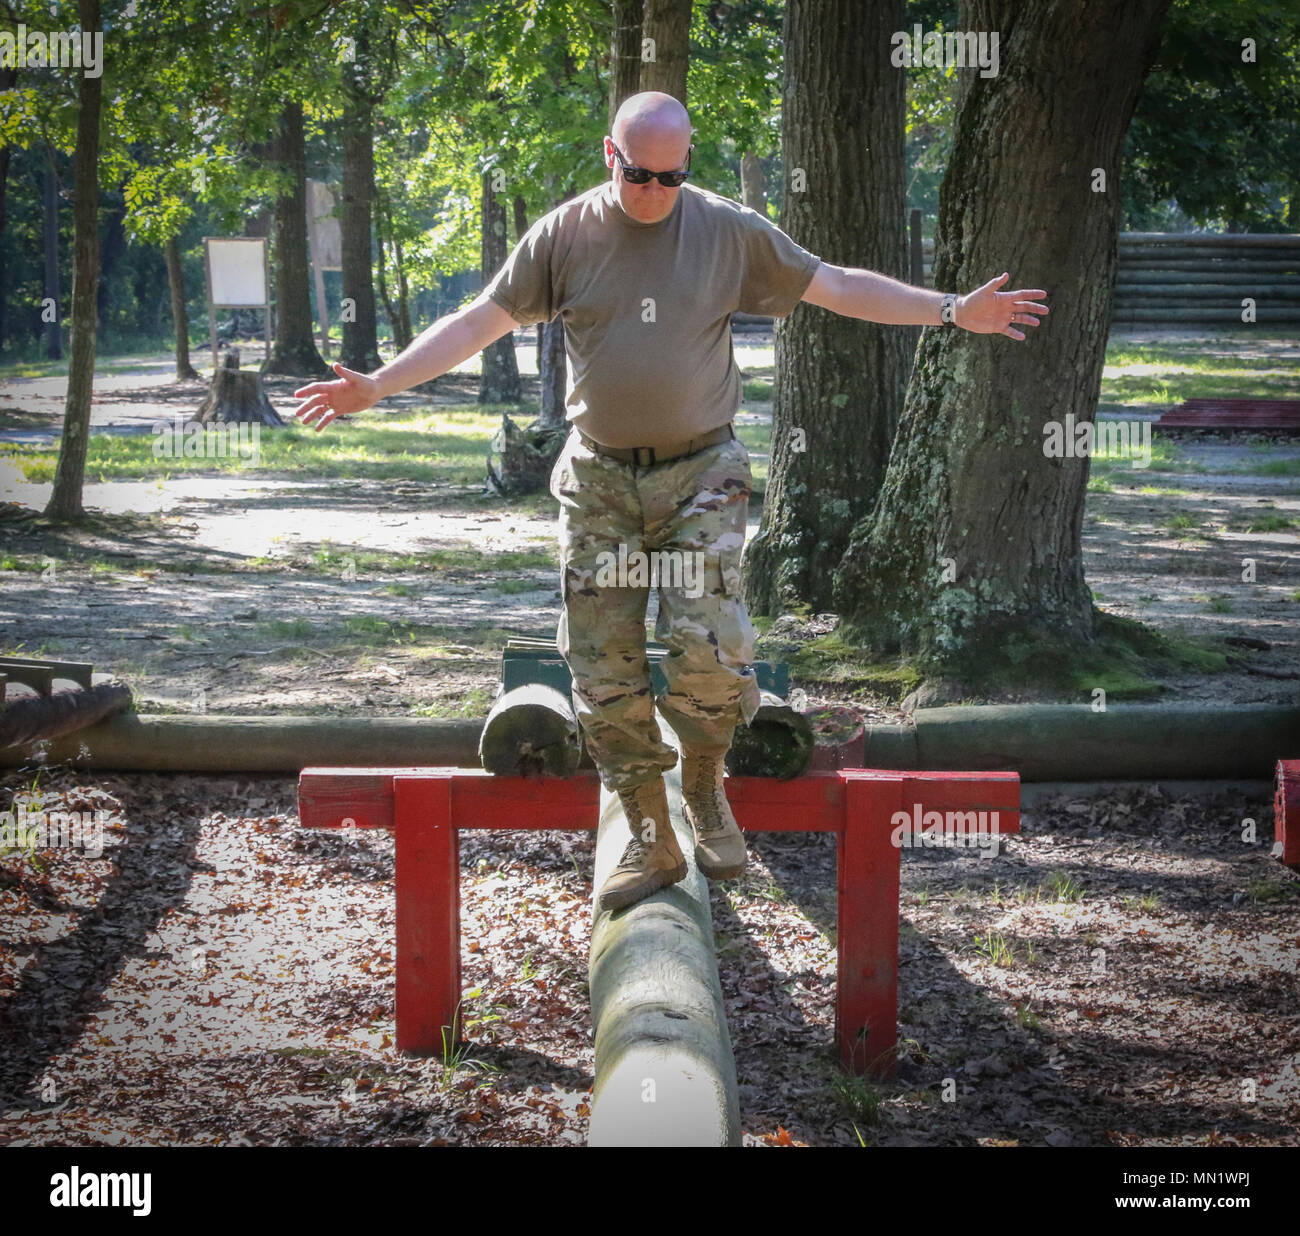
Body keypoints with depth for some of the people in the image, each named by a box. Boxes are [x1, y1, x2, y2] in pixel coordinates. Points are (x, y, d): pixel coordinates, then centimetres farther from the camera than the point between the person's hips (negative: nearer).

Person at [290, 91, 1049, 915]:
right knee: (604, 668, 0)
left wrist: (952, 311, 1)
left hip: (700, 475, -1)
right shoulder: (564, 236, 2)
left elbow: (835, 287, 5)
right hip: (599, 481, 2)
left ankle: (706, 787, 11)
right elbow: (480, 321, 2)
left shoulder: (729, 231, 1)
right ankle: (651, 841, 11)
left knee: (706, 645, -17)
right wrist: (375, 386, -5)